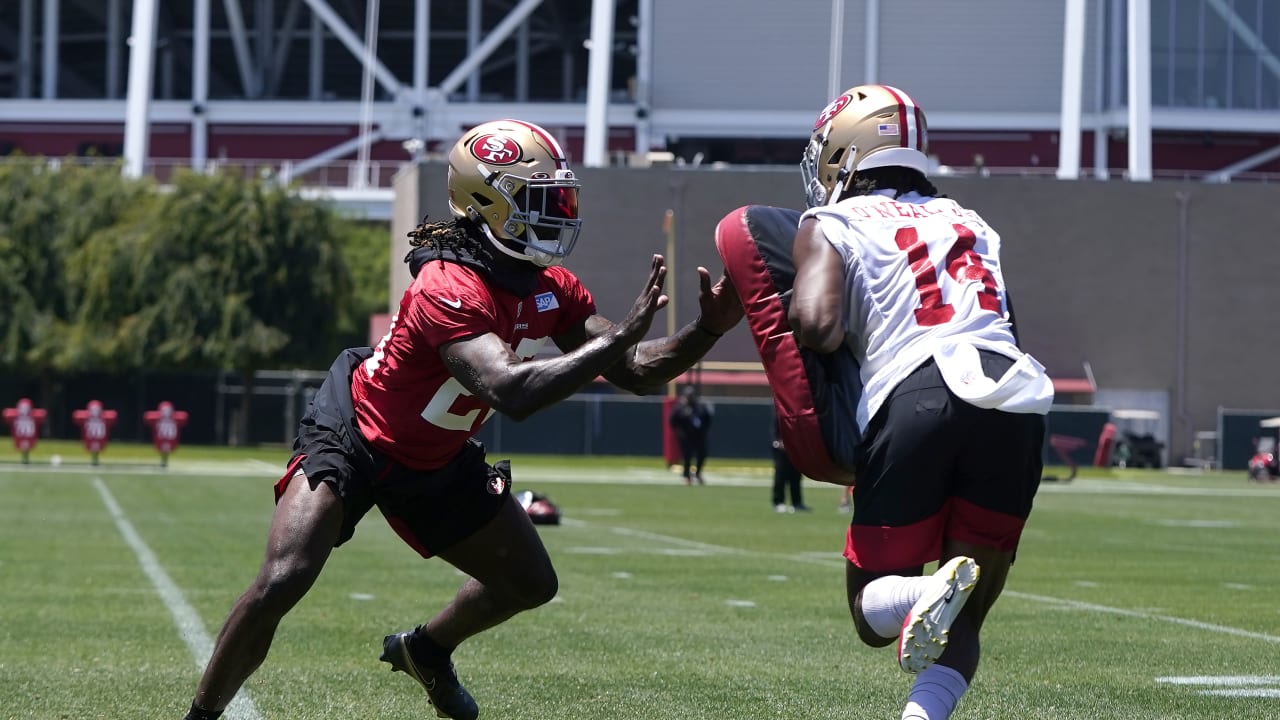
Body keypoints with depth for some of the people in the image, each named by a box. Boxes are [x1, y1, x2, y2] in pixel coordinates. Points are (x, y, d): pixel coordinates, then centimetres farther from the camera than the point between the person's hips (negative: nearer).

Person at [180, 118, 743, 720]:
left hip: (436, 460, 8)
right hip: (353, 438, -8)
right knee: (282, 581, -24)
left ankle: (424, 650, 42)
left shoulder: (552, 291, -8)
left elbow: (635, 374, -5)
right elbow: (511, 392, -46)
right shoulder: (451, 289, -34)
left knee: (531, 584, 15)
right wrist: (620, 336, -44)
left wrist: (706, 331, -21)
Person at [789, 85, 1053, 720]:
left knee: (874, 612, 10)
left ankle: (929, 592, -24)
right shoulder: (970, 223, 28)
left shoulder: (832, 225, 11)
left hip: (914, 400, -4)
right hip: (1015, 404, 4)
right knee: (962, 622, 14)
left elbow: (814, 325, -5)